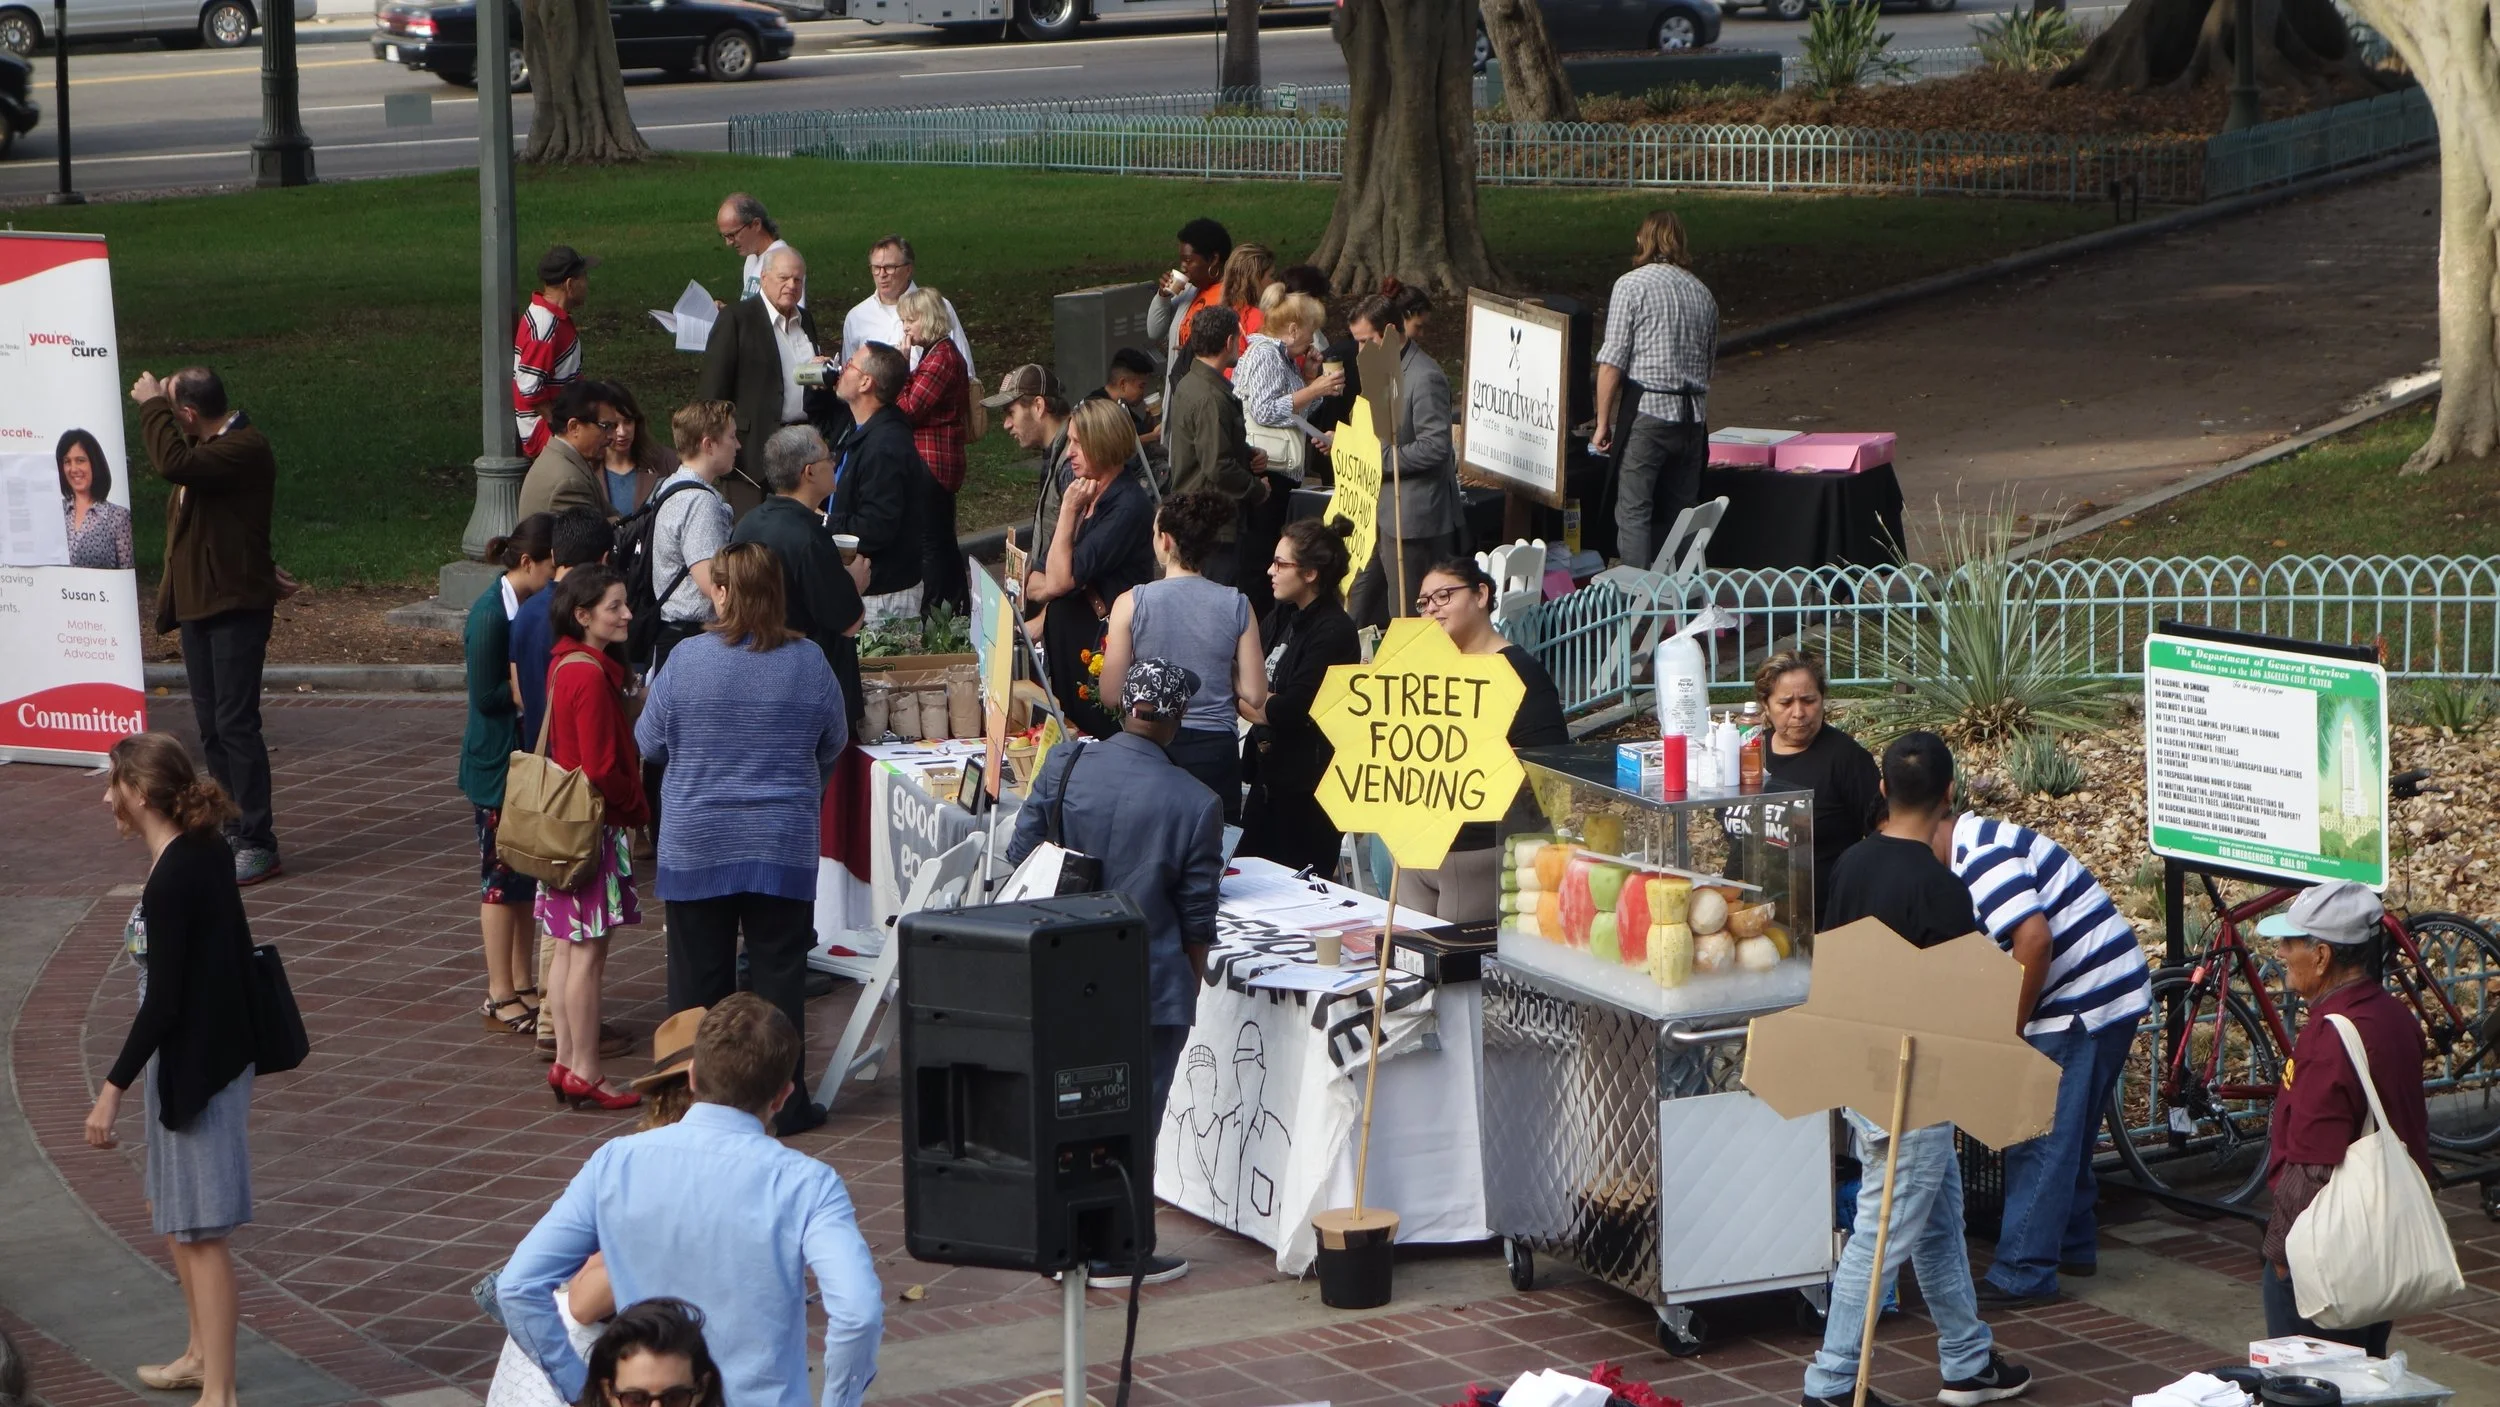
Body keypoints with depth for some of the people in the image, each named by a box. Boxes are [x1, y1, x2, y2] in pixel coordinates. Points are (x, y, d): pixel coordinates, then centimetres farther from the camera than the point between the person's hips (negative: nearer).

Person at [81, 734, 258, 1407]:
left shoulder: (172, 883, -23)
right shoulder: (207, 855, 4)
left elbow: (163, 1001, -23)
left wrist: (113, 1088, -19)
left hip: (193, 1064, -10)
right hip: (210, 1048, 10)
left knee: (198, 1227, -4)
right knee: (172, 1211, 23)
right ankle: (203, 1353, 36)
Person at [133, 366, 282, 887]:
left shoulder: (245, 448, -18)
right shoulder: (205, 448, 14)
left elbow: (175, 464, -32)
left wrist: (152, 404, -20)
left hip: (235, 608, -10)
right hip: (197, 606, 10)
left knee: (235, 724, -10)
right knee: (212, 727, 13)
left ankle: (259, 844, -7)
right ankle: (234, 830, 21)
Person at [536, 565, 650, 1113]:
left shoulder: (565, 663, 9)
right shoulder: (591, 675, -20)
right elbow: (602, 767, -21)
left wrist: (629, 803, 15)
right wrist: (638, 809, -6)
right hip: (595, 824, -10)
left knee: (568, 948, 13)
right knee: (589, 950, -4)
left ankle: (566, 1062, 19)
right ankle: (585, 1073, 0)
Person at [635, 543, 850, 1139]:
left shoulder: (687, 660, -11)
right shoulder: (808, 662, -6)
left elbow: (649, 742, -1)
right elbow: (835, 743, 8)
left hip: (697, 846, -1)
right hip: (783, 845, 1)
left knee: (700, 977, 8)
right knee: (779, 972, 7)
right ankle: (786, 1101, 8)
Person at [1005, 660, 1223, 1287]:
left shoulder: (1064, 766, -7)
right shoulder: (1195, 804, -12)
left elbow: (1020, 858, 2)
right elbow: (1197, 918, -4)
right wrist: (1192, 981, 12)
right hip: (1151, 989, -3)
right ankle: (1115, 1253, 14)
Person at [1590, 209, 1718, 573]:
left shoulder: (1631, 285, -3)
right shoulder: (1703, 294, 14)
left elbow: (1611, 363, -7)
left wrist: (1603, 422, -2)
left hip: (1647, 410, -5)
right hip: (1694, 414, 5)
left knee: (1634, 512, -4)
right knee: (1680, 513, 10)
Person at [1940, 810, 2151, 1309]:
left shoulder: (1981, 856, -17)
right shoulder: (1983, 845, 17)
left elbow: (2034, 939, -28)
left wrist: (2008, 1030, -20)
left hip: (2086, 1003, -11)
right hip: (2110, 993, 11)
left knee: (2041, 1141, -6)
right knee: (2067, 1136, 21)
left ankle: (2023, 1275, -4)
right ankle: (2074, 1245, 31)